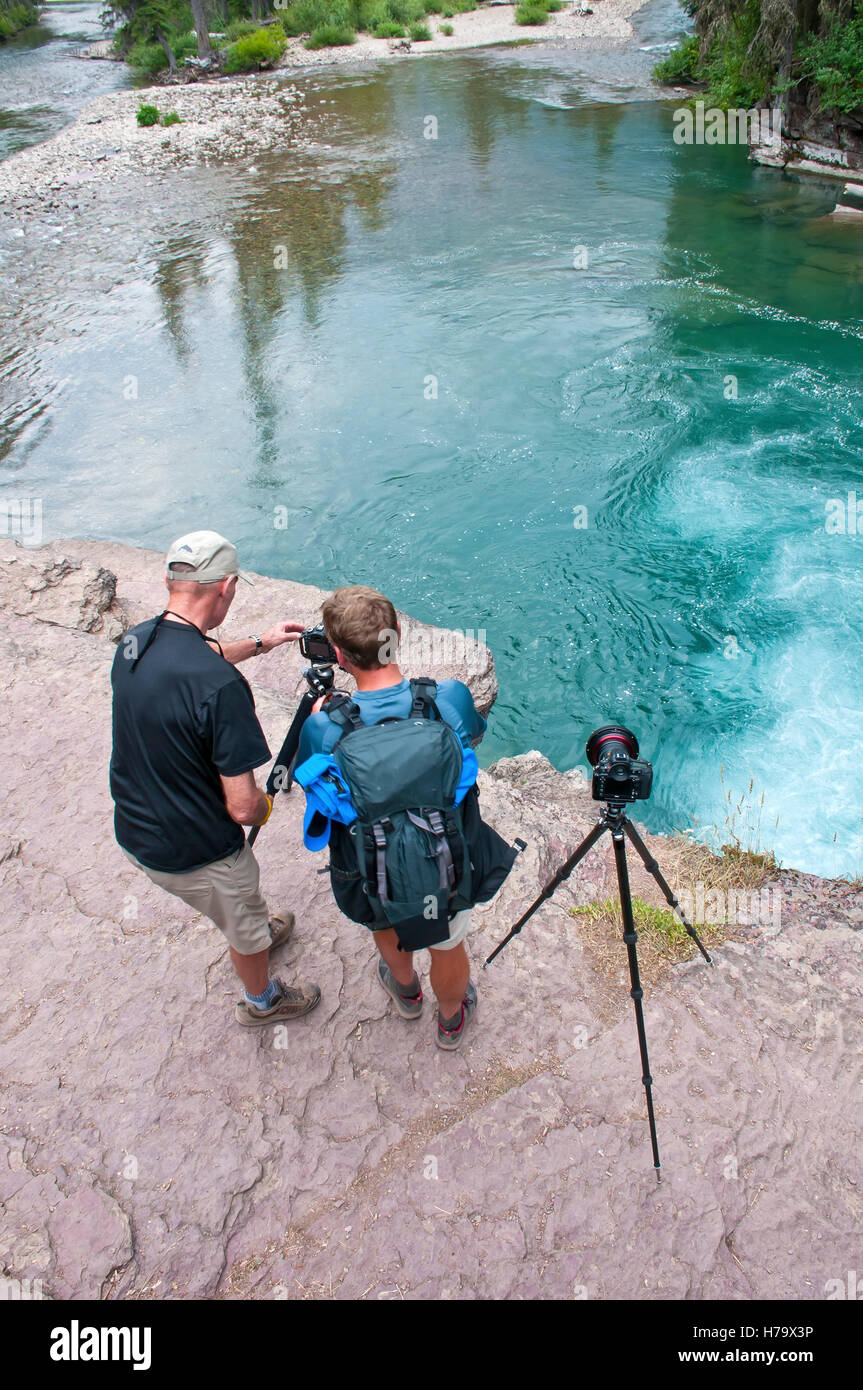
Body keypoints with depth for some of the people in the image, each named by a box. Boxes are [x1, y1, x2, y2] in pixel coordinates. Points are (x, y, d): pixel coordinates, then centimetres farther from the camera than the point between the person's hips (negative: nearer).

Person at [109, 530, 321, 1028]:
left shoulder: (134, 643, -8)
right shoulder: (220, 686, -34)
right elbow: (241, 807, -28)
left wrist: (260, 644, 26)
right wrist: (265, 803, -5)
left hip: (134, 832, 7)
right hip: (194, 854, -7)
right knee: (245, 924, 24)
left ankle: (258, 932, 64)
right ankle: (262, 1001, 52)